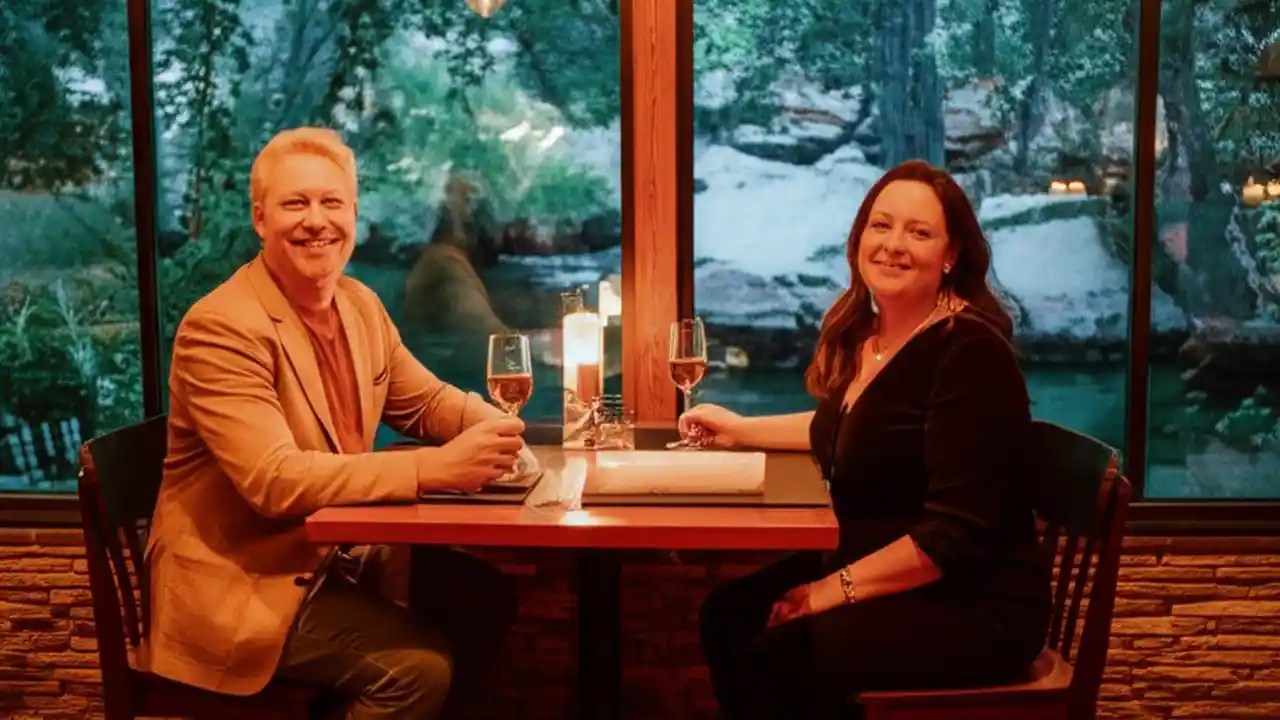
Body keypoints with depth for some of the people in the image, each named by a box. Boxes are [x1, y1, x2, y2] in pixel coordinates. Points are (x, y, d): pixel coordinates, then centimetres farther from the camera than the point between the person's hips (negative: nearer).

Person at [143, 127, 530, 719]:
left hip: (335, 554, 8)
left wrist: (493, 427, -8)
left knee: (485, 596, -2)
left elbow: (425, 399, 16)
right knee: (419, 663, -21)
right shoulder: (221, 327, -20)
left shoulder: (360, 304, 5)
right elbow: (274, 480, -29)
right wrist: (437, 467, -35)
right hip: (241, 584, -8)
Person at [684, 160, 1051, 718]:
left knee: (772, 662, -21)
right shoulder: (863, 331, 4)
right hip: (877, 570, 9)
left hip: (973, 603, -9)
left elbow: (955, 536, -25)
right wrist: (739, 429, 24)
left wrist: (835, 590, -22)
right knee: (728, 616, 2)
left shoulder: (971, 354, -22)